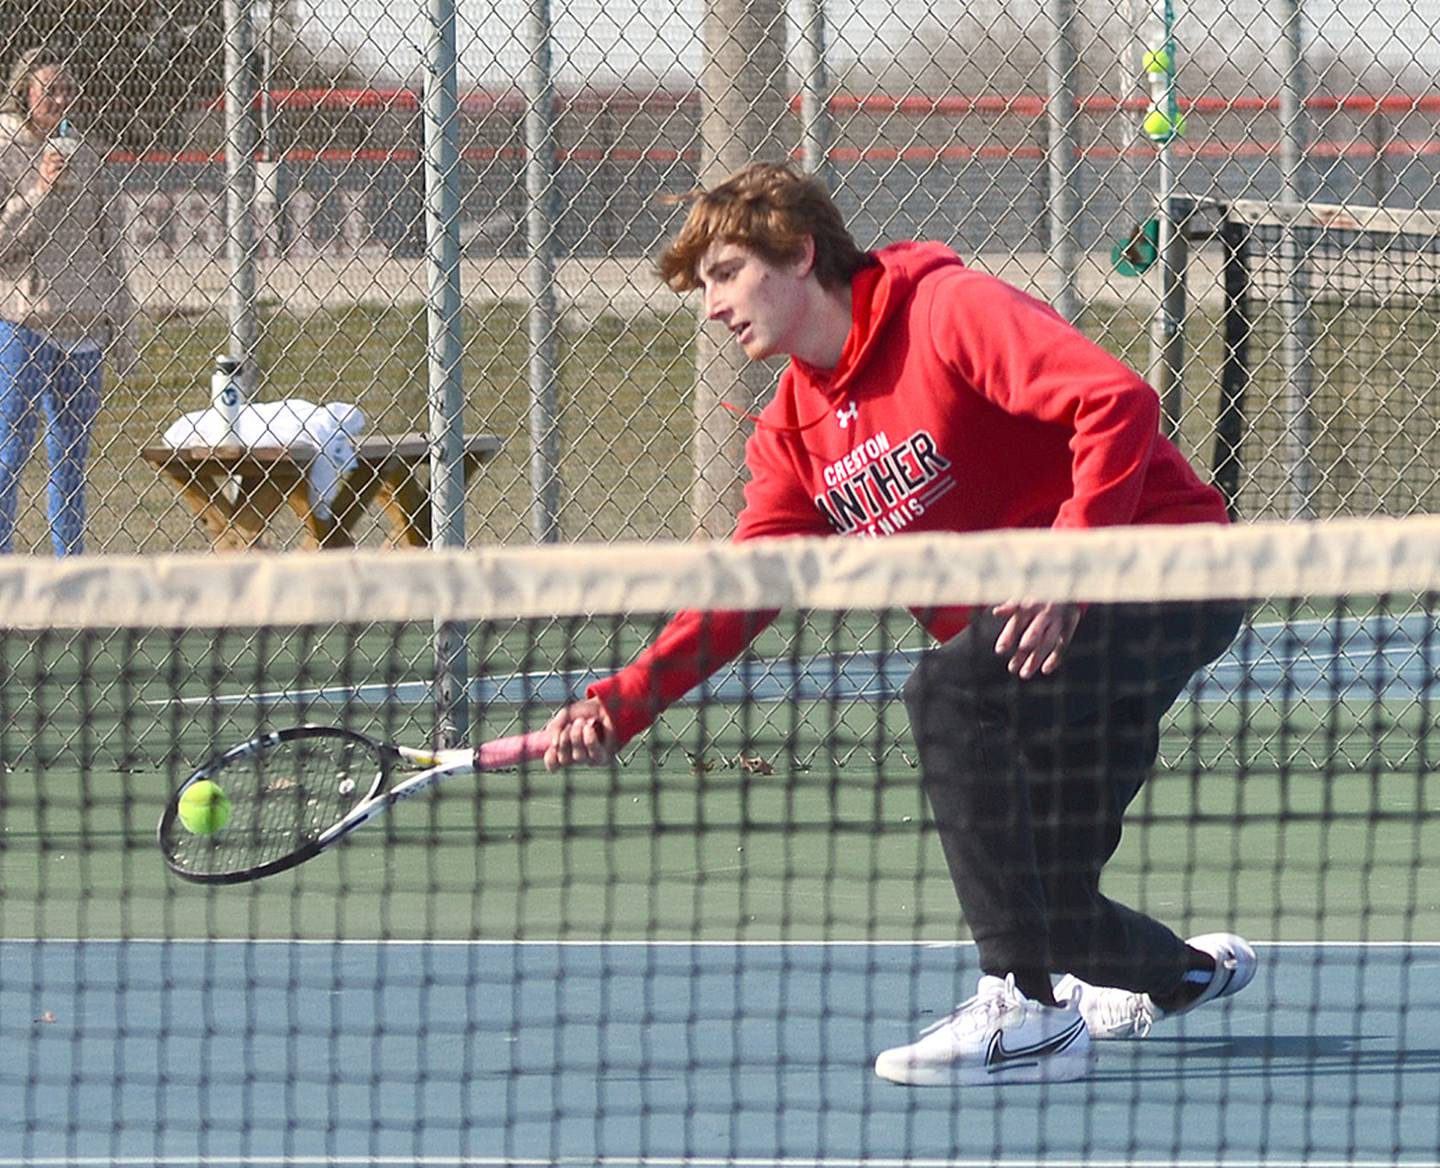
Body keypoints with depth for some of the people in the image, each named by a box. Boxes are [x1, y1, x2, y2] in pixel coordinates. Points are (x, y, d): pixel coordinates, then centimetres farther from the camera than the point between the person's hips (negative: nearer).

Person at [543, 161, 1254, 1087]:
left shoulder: (947, 312, -13)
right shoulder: (795, 433, 11)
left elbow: (1118, 401, -24)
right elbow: (740, 594, 5)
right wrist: (620, 707, -8)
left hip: (1165, 577, -9)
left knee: (947, 693, -29)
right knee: (1042, 899, 6)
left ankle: (1025, 1009, -28)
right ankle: (1183, 972, 39)